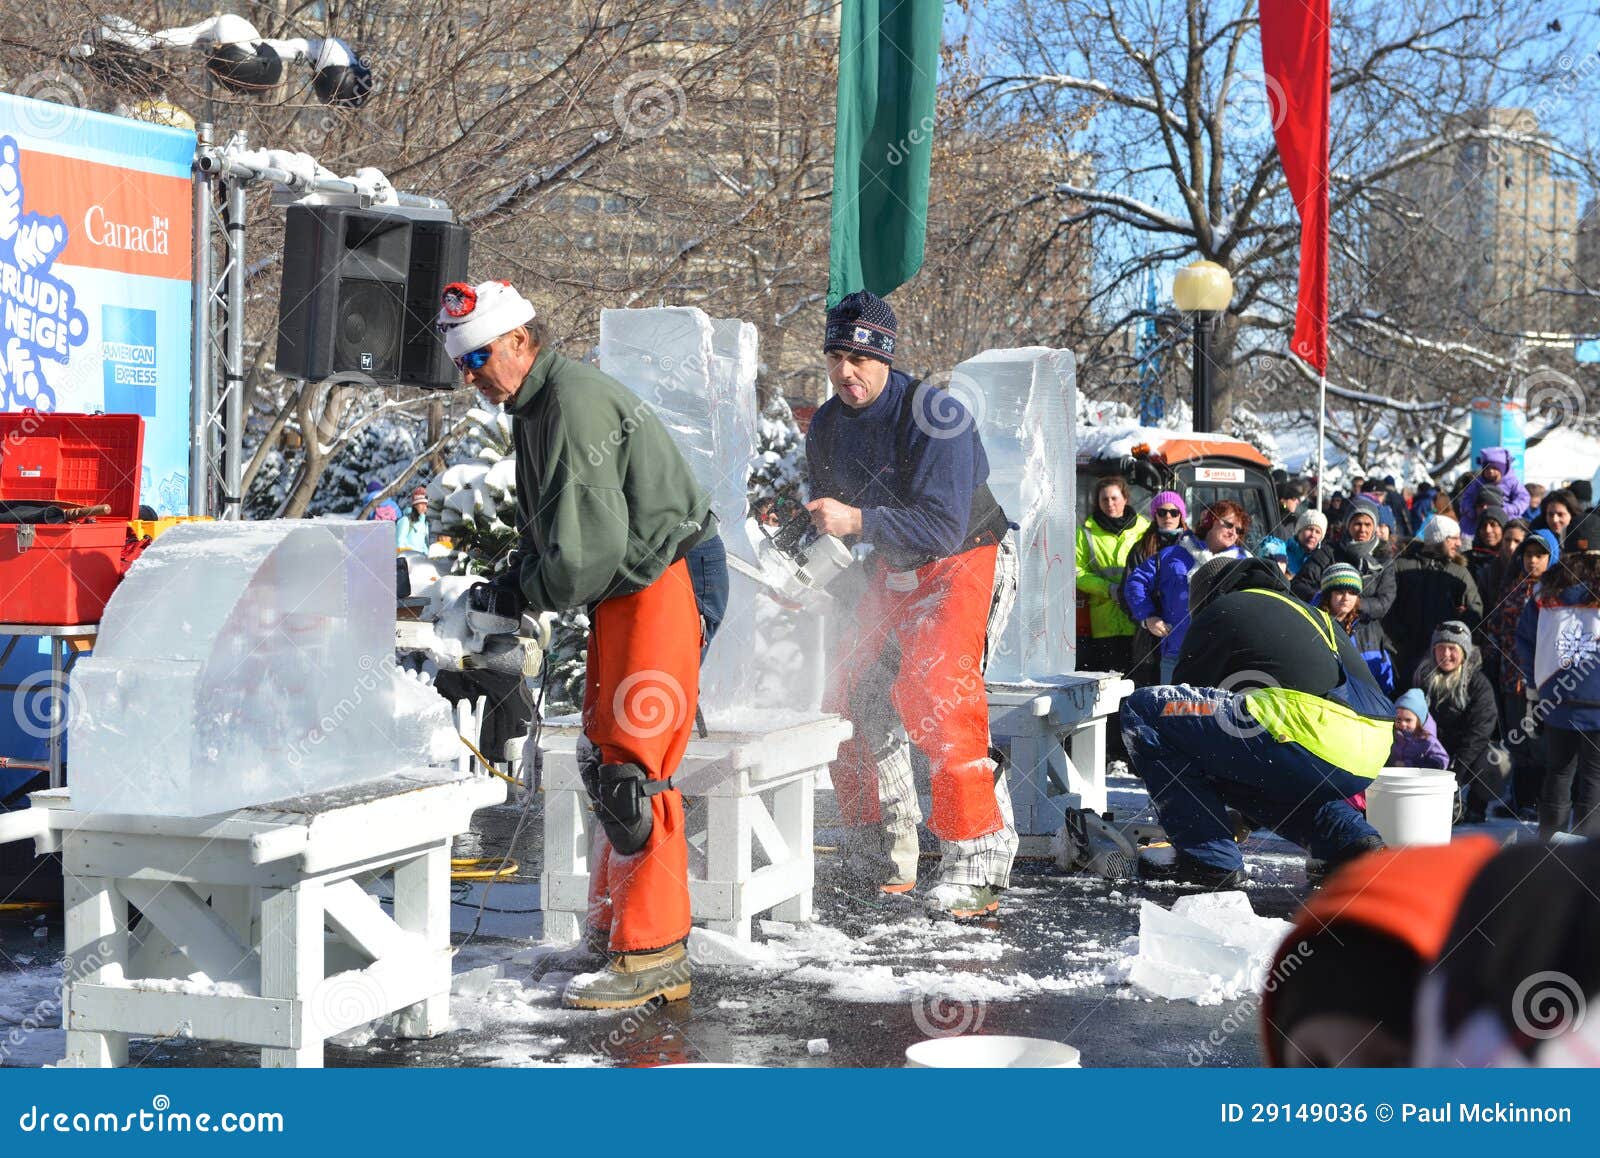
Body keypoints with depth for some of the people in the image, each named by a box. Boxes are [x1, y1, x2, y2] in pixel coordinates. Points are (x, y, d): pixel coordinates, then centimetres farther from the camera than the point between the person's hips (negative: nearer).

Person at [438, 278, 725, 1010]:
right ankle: (612, 924, 25)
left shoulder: (575, 402, -18)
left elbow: (589, 543, -24)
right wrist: (508, 590, 2)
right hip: (627, 593, 11)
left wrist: (519, 596, -11)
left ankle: (653, 955, -8)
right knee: (604, 759, 15)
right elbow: (547, 535, 19)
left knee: (628, 764, -12)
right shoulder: (535, 409, 15)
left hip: (668, 584, -11)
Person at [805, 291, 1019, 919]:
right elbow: (832, 519, 10)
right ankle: (883, 863, 15)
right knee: (855, 698, 4)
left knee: (935, 690, -25)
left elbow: (943, 529, -31)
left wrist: (858, 520, -37)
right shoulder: (826, 428, -1)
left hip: (965, 565, -8)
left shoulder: (934, 415, -24)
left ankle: (979, 864, -22)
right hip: (891, 572, 8)